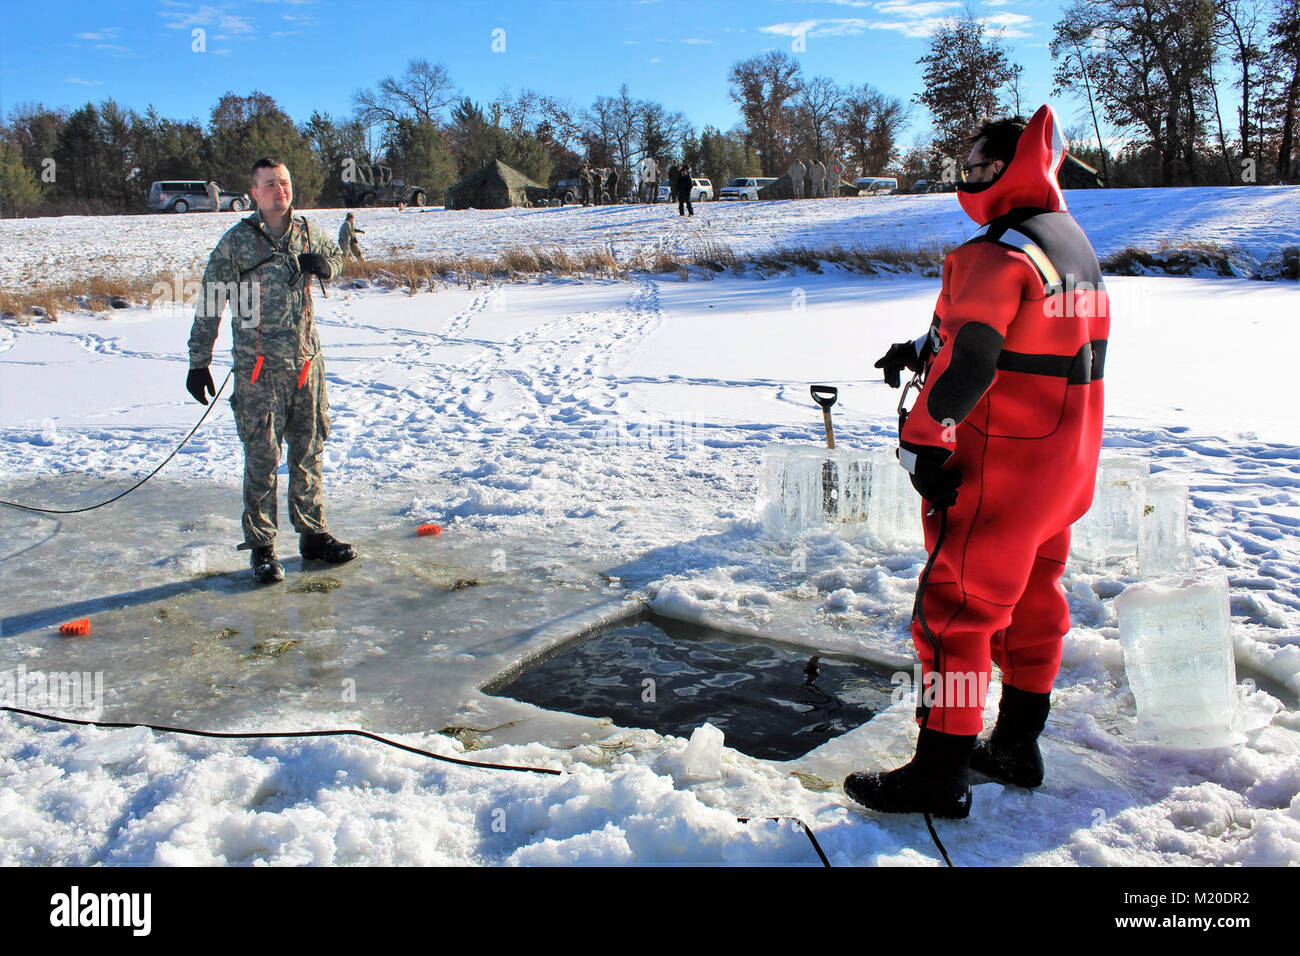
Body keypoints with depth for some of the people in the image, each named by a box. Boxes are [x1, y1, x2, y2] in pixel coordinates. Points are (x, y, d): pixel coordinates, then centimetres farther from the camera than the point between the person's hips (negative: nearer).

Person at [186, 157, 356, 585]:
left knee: (308, 450, 12)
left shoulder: (309, 232, 7)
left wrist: (325, 265, 3)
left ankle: (314, 535, 23)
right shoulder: (237, 240, -4)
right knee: (262, 458, -2)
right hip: (258, 367, -4)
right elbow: (209, 303, -1)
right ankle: (261, 548, 9)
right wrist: (199, 362, -3)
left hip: (306, 361, 4)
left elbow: (337, 256, 29)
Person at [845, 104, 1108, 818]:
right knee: (1032, 602, 18)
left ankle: (940, 774, 7)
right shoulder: (1074, 244, 11)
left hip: (999, 475, -10)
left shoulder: (996, 255, -20)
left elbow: (966, 364, -25)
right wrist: (922, 350, 19)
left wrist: (920, 439, -14)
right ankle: (1017, 748, 32)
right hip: (1066, 466, 10)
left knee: (955, 610, -1)